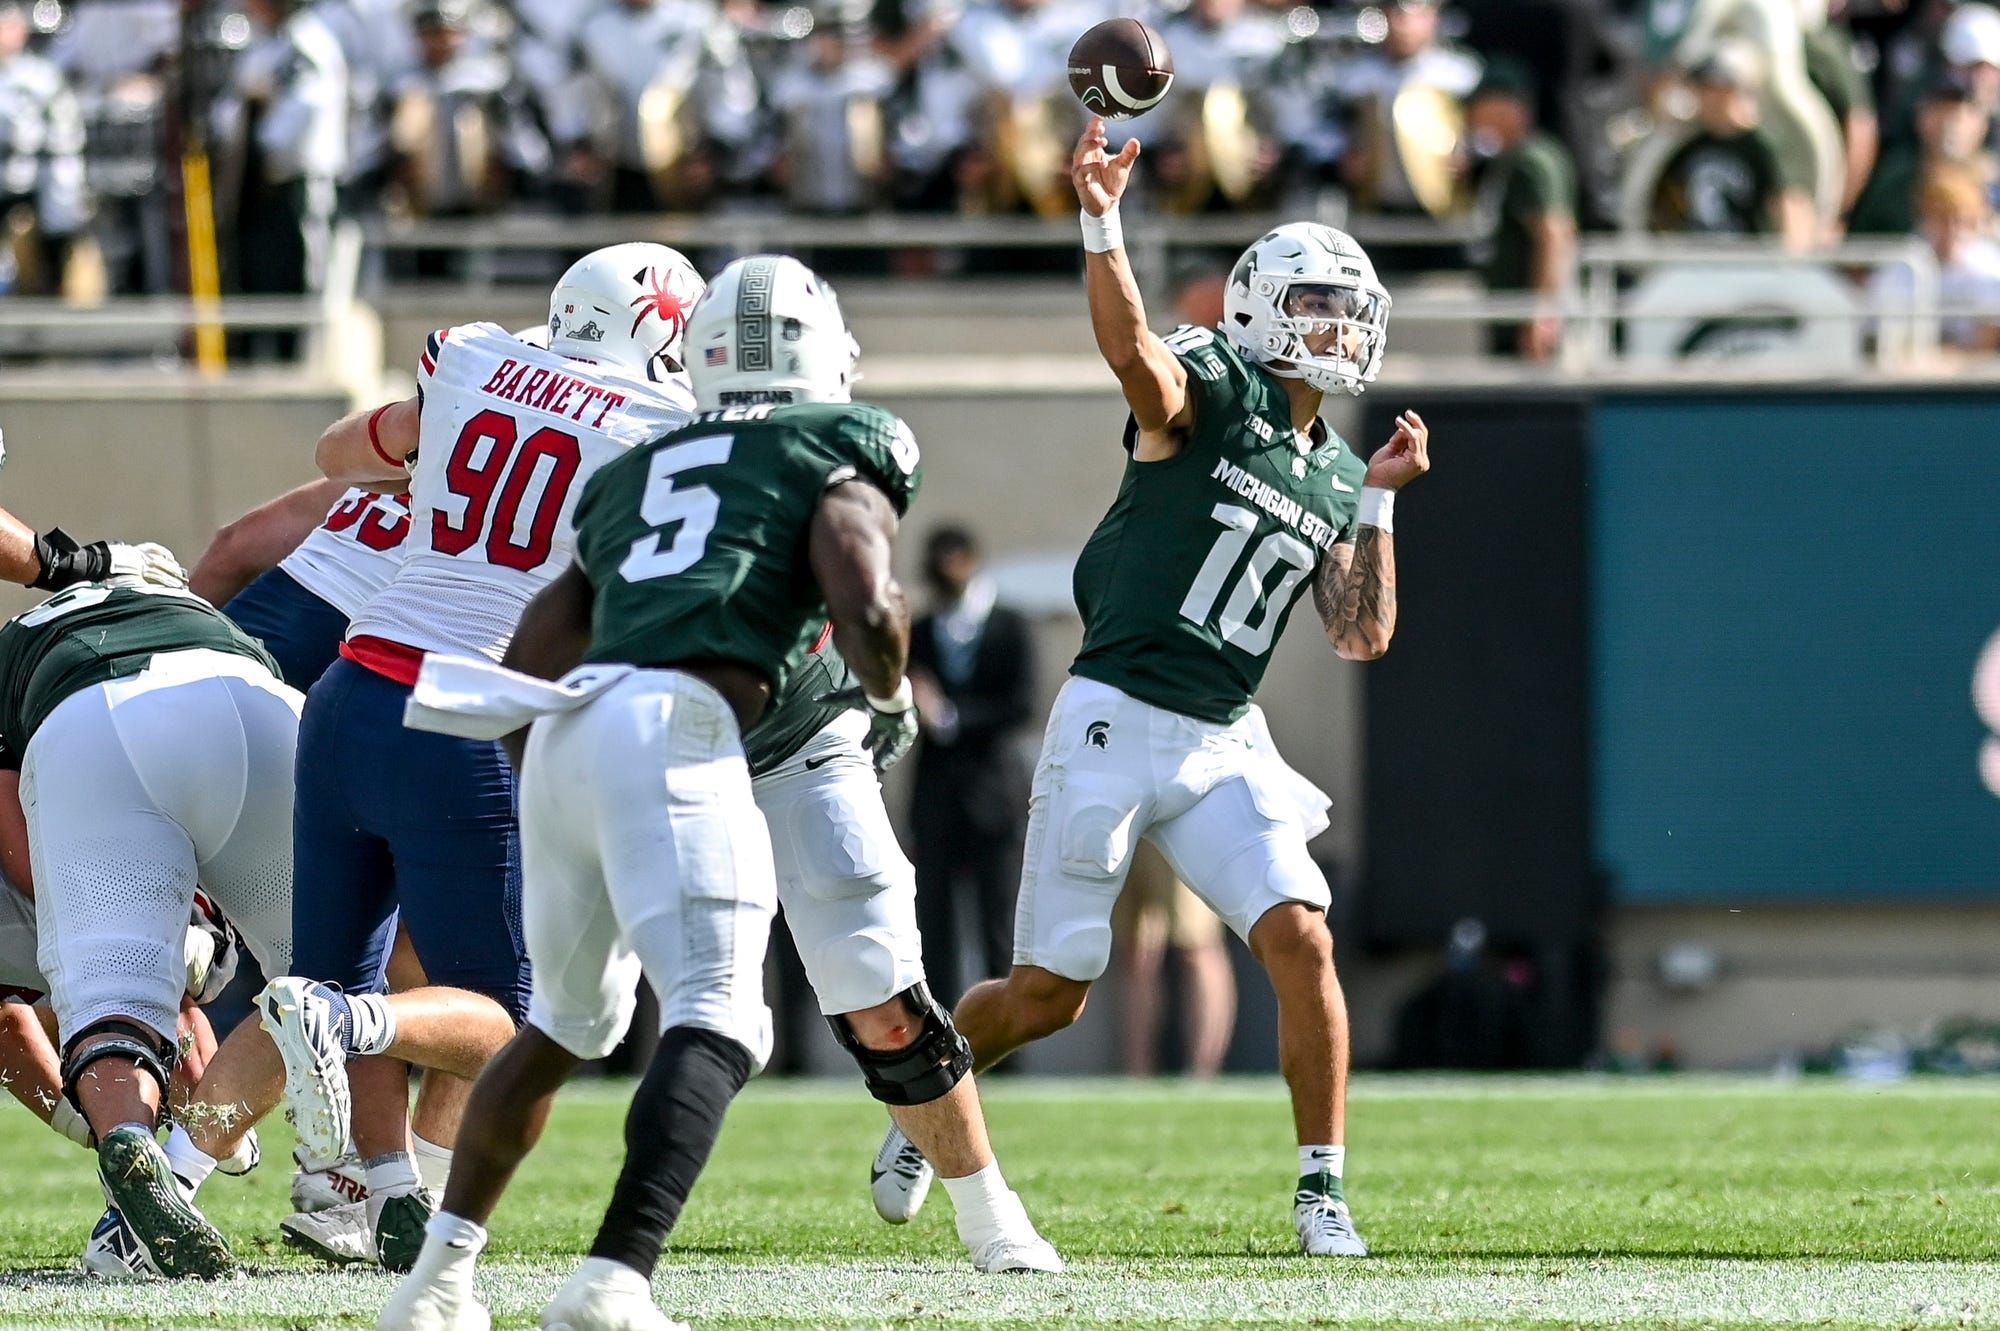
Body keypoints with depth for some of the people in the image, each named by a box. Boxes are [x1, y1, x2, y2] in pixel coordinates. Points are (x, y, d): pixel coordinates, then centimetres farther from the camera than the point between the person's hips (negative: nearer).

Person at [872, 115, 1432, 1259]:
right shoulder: (1206, 393, -6)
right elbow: (1130, 348, -30)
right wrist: (1101, 223, -47)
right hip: (1116, 722, -5)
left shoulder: (1338, 481, 12)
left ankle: (1323, 1189, -7)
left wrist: (1381, 503, 0)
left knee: (1303, 941, -15)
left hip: (1226, 744, 5)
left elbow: (1363, 638, 8)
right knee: (1049, 994, 3)